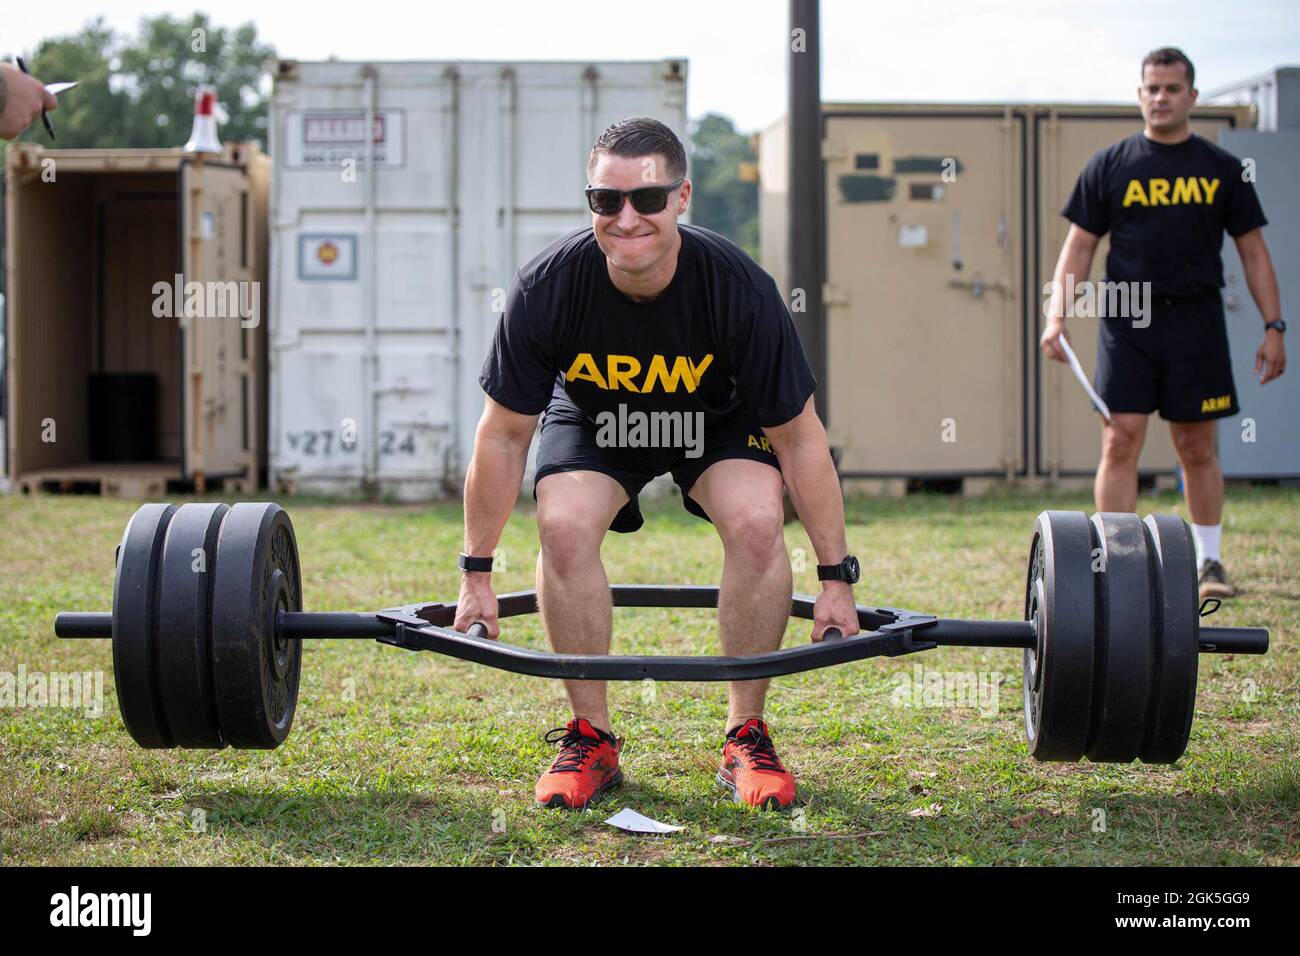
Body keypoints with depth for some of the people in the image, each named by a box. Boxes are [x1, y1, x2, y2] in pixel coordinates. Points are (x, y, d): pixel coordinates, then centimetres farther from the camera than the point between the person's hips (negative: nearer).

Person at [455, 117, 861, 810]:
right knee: (563, 525, -28)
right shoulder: (545, 289, -32)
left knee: (756, 521, -29)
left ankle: (746, 736, -10)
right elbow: (504, 436, -18)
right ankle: (591, 738, -10)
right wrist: (477, 576, -12)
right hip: (594, 417, 1)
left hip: (717, 419, 0)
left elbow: (799, 438, -22)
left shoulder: (739, 289, -33)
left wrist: (837, 579, -17)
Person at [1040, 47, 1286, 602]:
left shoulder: (1222, 169, 9)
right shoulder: (1109, 165, 7)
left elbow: (1253, 250, 11)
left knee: (1197, 447, 6)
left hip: (1196, 321, 1)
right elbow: (1078, 246, 7)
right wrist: (1056, 316, -6)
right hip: (1126, 320, -1)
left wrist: (1274, 327, 3)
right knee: (1120, 441, -7)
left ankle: (1208, 561, 20)